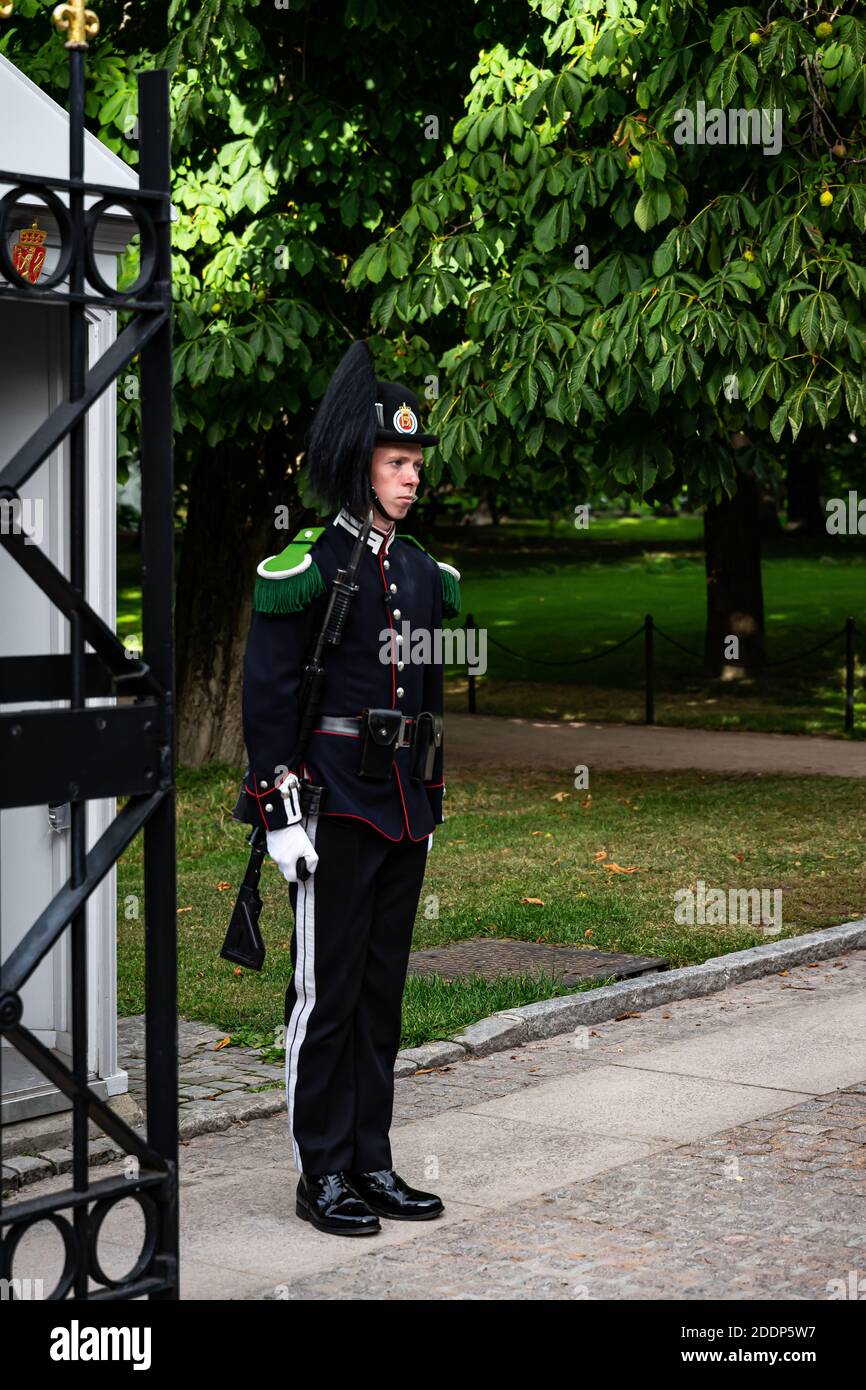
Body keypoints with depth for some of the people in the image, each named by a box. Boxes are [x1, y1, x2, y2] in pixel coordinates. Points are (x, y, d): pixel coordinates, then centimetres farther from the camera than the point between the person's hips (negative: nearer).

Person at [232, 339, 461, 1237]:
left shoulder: (424, 574, 13)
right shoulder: (305, 567, -10)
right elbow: (266, 697, -11)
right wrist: (280, 813, -15)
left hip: (404, 813, 7)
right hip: (334, 809, -7)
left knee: (382, 987, 12)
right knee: (326, 989, 0)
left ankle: (371, 1163, 21)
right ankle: (321, 1174, 9)